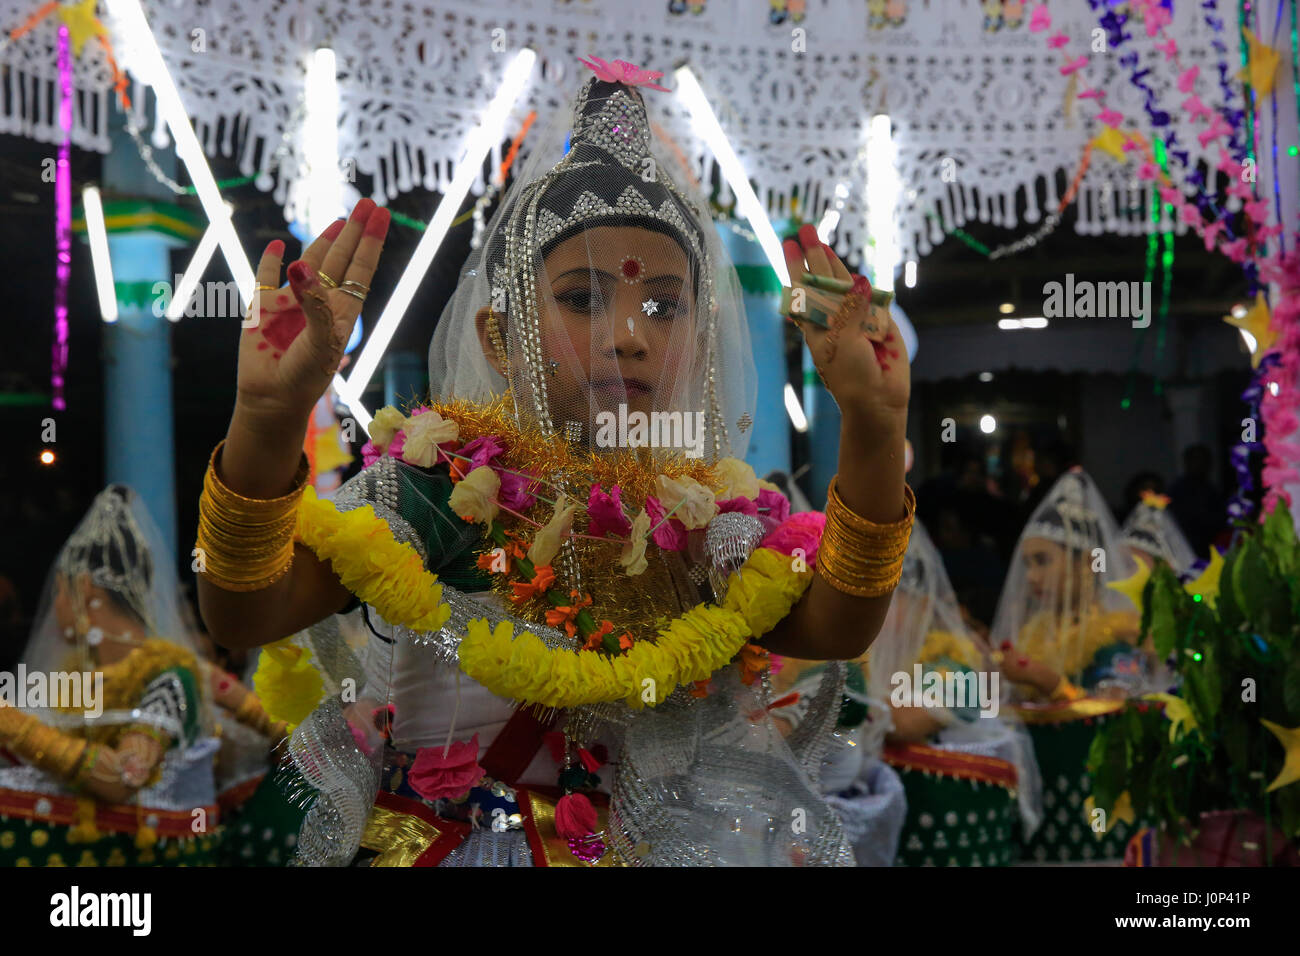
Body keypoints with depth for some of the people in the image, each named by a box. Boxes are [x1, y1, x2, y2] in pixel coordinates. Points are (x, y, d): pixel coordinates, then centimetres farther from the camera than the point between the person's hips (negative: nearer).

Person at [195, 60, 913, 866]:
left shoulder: (700, 515, 1)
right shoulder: (444, 489, -11)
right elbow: (245, 616, -22)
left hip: (643, 843, 4)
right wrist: (269, 419, -40)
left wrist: (875, 429, -26)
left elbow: (832, 630, -13)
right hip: (433, 844, -4)